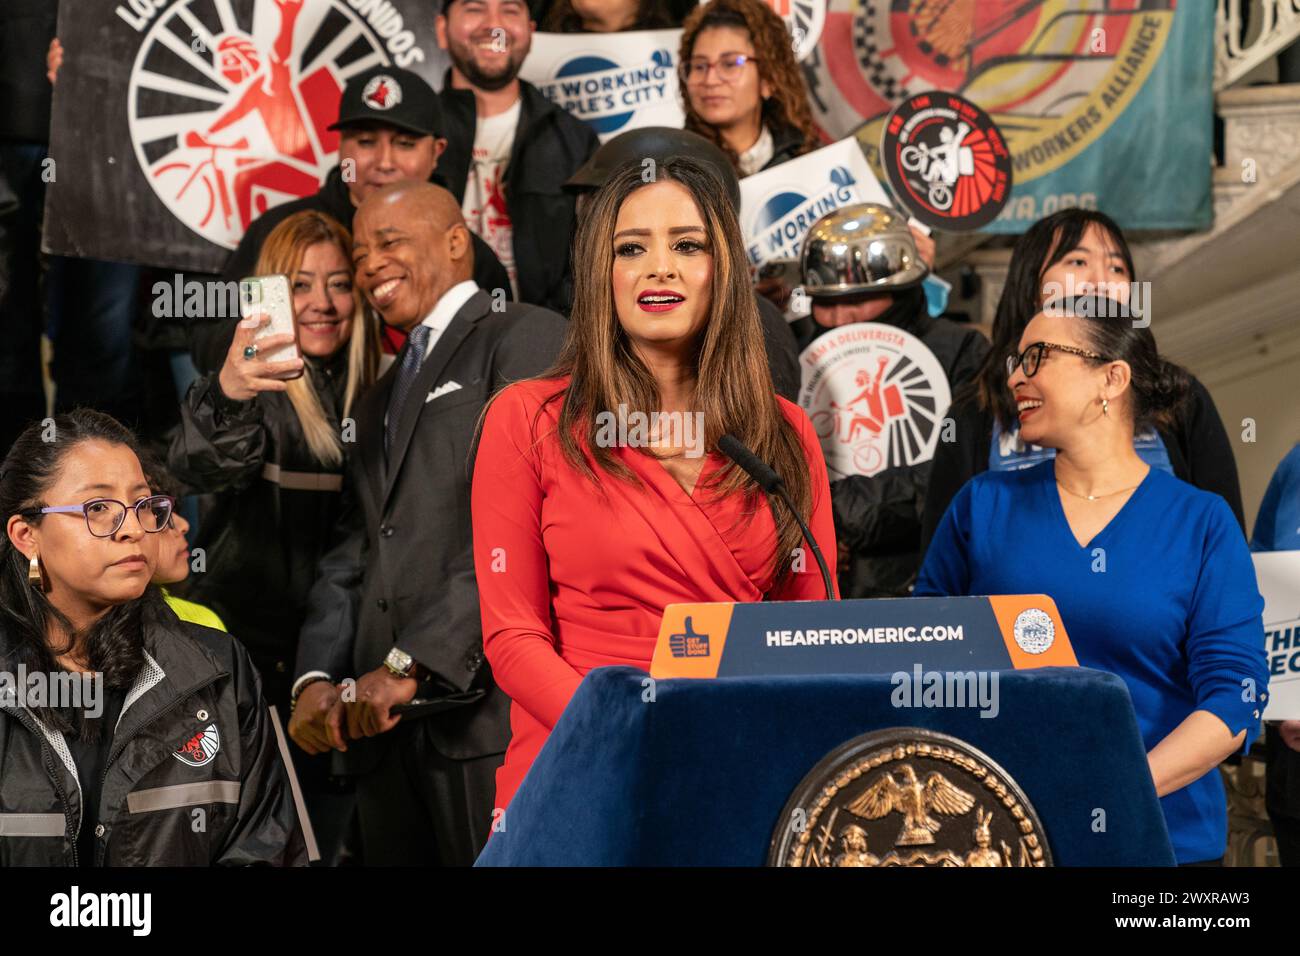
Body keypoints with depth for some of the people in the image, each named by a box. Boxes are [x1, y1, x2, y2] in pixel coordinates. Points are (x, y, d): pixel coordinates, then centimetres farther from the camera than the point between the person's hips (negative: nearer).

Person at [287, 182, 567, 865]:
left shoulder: (525, 339, -1)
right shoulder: (381, 399, 28)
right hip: (384, 728, 7)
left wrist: (413, 665, -16)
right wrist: (317, 678, 1)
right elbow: (352, 553, 20)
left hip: (487, 704, -7)